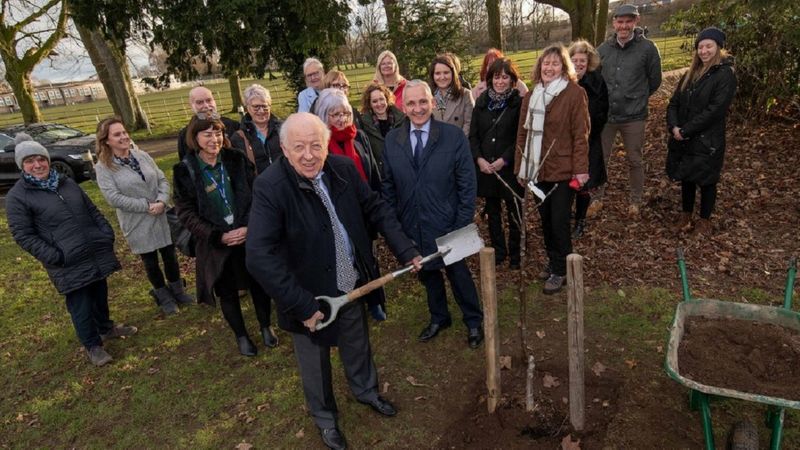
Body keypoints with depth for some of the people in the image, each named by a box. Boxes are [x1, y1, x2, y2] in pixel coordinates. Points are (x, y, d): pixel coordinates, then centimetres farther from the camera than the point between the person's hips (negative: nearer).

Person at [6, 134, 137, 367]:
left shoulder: (66, 182, 10)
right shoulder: (17, 196, -7)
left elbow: (92, 210, 15)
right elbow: (23, 235, -10)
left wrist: (108, 234, 4)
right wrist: (54, 257, -17)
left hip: (97, 253, 6)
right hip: (68, 264, -5)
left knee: (100, 293, 20)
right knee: (80, 305, 2)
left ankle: (106, 327, 42)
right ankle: (93, 345, 20)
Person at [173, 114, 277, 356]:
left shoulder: (237, 159, -5)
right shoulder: (185, 170, -8)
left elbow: (256, 194, -4)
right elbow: (186, 213, -8)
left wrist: (249, 226, -17)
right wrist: (219, 236, -17)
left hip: (249, 235, 1)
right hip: (217, 244, -1)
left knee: (258, 282, 13)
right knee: (227, 291, 13)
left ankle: (265, 326, 36)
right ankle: (241, 335, 34)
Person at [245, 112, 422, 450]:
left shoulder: (344, 168, -11)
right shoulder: (270, 187, -26)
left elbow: (376, 209, 1)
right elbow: (260, 257, -30)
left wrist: (405, 250, -7)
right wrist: (302, 306, -28)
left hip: (352, 284, 4)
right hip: (310, 295, -4)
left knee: (357, 344, 28)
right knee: (315, 362, 20)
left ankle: (366, 390, 58)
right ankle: (324, 416, 49)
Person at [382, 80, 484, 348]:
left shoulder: (454, 136, -10)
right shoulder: (392, 140, -1)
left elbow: (467, 184, -9)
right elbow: (388, 185, 4)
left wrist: (463, 224, -12)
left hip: (446, 225, -3)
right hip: (411, 225, 4)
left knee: (457, 272, 11)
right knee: (427, 273, 20)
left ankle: (474, 322, 36)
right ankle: (439, 317, 44)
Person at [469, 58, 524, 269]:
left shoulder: (519, 103, -5)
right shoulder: (481, 101, 7)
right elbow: (473, 135, 6)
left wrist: (504, 160, -15)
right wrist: (479, 159, -8)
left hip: (510, 167, -4)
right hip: (485, 168, 4)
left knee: (514, 212, 4)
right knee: (492, 212, 13)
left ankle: (515, 254, 19)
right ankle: (498, 251, 27)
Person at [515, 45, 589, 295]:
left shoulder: (574, 94, -7)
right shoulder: (531, 96, 10)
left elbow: (581, 134, -9)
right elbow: (523, 133, 11)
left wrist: (580, 169, -13)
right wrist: (520, 167, 9)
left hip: (563, 169, -5)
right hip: (538, 169, 5)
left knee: (559, 221, 0)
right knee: (545, 219, 13)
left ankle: (560, 271, 15)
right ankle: (553, 262, 31)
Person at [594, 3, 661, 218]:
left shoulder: (647, 48, -8)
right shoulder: (603, 49, 0)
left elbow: (654, 81, 3)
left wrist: (637, 98, 11)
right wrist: (606, 98, 12)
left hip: (634, 117, -2)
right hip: (605, 115, 2)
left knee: (634, 161, 11)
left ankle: (635, 201, 28)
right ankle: (598, 198, 28)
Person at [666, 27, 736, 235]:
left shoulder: (725, 75, -11)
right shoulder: (691, 74, 10)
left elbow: (714, 111, -19)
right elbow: (674, 102, 5)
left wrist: (685, 131, -19)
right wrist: (674, 126, -12)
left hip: (707, 141, -6)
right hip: (682, 139, 6)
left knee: (706, 181, 8)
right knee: (686, 177, 16)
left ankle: (705, 219, 25)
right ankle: (686, 214, 33)